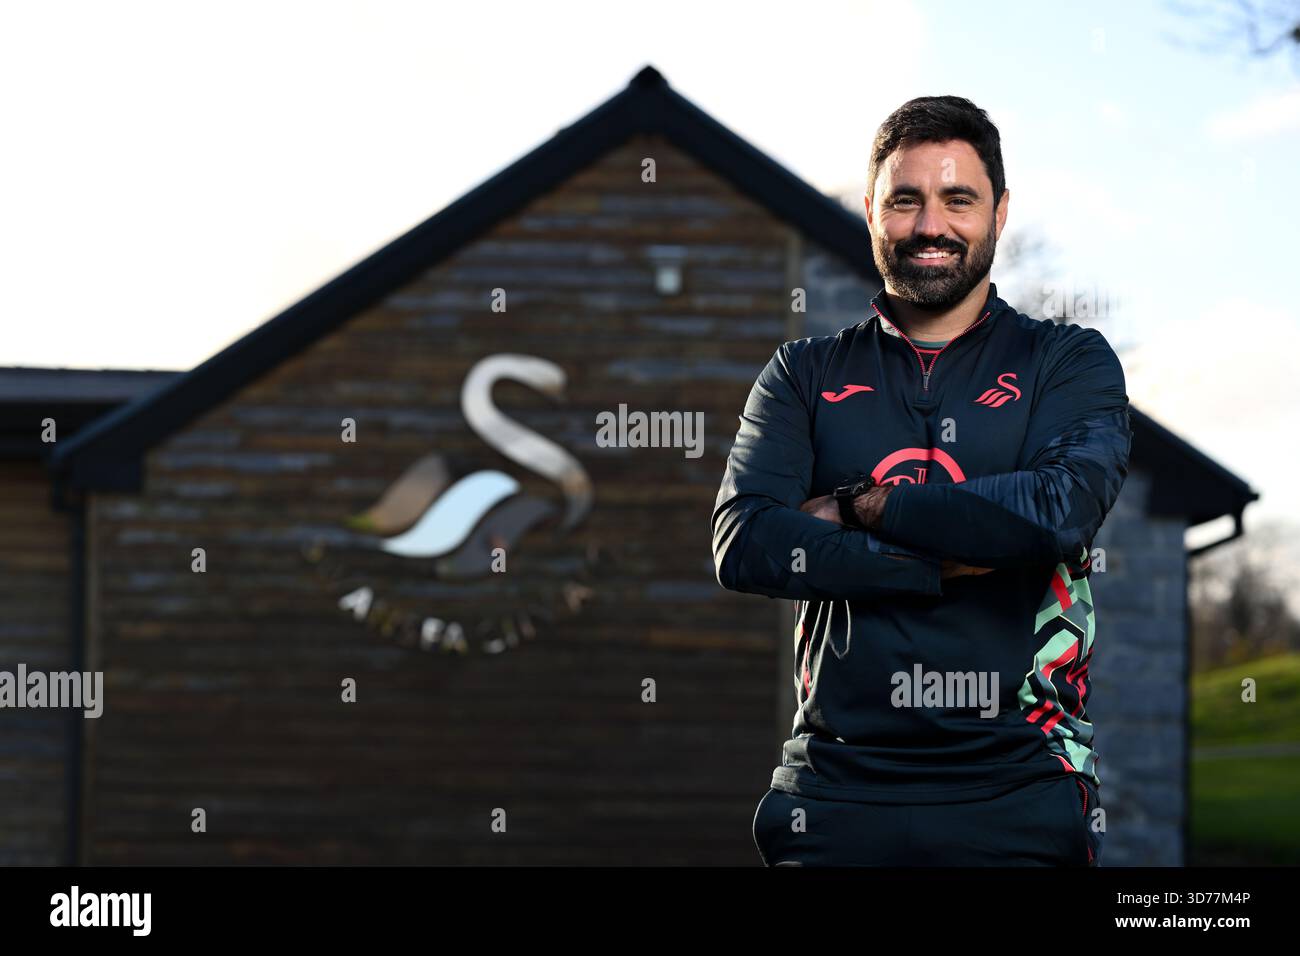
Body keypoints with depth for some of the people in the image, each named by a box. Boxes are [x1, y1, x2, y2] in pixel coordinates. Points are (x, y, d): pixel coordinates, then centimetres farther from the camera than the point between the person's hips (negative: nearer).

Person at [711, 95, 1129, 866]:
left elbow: (1062, 508, -14)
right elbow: (743, 545, -5)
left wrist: (857, 507, -7)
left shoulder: (1069, 362, 7)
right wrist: (947, 564, -12)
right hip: (838, 786, 1)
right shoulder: (807, 375, 11)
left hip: (1017, 790, -1)